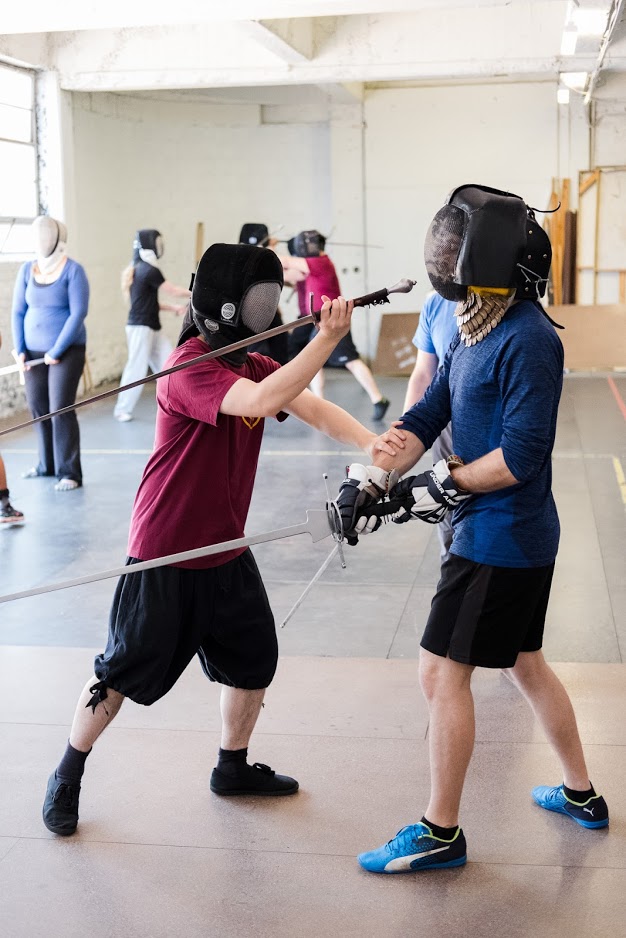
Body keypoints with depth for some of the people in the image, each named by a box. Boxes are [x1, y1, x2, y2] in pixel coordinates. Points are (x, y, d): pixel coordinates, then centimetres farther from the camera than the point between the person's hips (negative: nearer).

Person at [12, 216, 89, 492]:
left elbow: (78, 313, -13)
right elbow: (18, 311, 8)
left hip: (67, 350, -5)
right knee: (38, 407, 10)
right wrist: (20, 350, 0)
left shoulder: (72, 270, -8)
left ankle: (69, 473, -1)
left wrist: (57, 351, -14)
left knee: (61, 409, -9)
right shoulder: (27, 270, 5)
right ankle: (48, 464, 27)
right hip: (34, 351, 5)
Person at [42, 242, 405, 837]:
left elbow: (315, 410, -9)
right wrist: (328, 338, -38)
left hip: (225, 549, 8)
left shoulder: (253, 364, 4)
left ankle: (233, 767, 36)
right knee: (121, 673, 5)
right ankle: (67, 777, 26)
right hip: (164, 554, -8)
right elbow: (261, 401, -39)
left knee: (253, 660, 15)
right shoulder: (189, 367, -22)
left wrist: (369, 440, -27)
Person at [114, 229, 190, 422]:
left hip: (152, 327, 9)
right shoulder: (149, 270, -16)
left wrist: (174, 308, 8)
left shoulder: (137, 269, 12)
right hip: (141, 327, -9)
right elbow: (174, 290, -10)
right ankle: (122, 410, 6)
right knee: (137, 369, -3)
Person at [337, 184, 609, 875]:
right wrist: (370, 478, -7)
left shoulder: (528, 340, -21)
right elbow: (426, 418, 6)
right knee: (523, 663, 21)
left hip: (503, 539, -10)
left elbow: (519, 457, -24)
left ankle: (440, 834, 12)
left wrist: (439, 487, -17)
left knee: (442, 671, -2)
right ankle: (580, 795, 38)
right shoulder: (471, 331, 7)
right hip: (510, 535, 10)